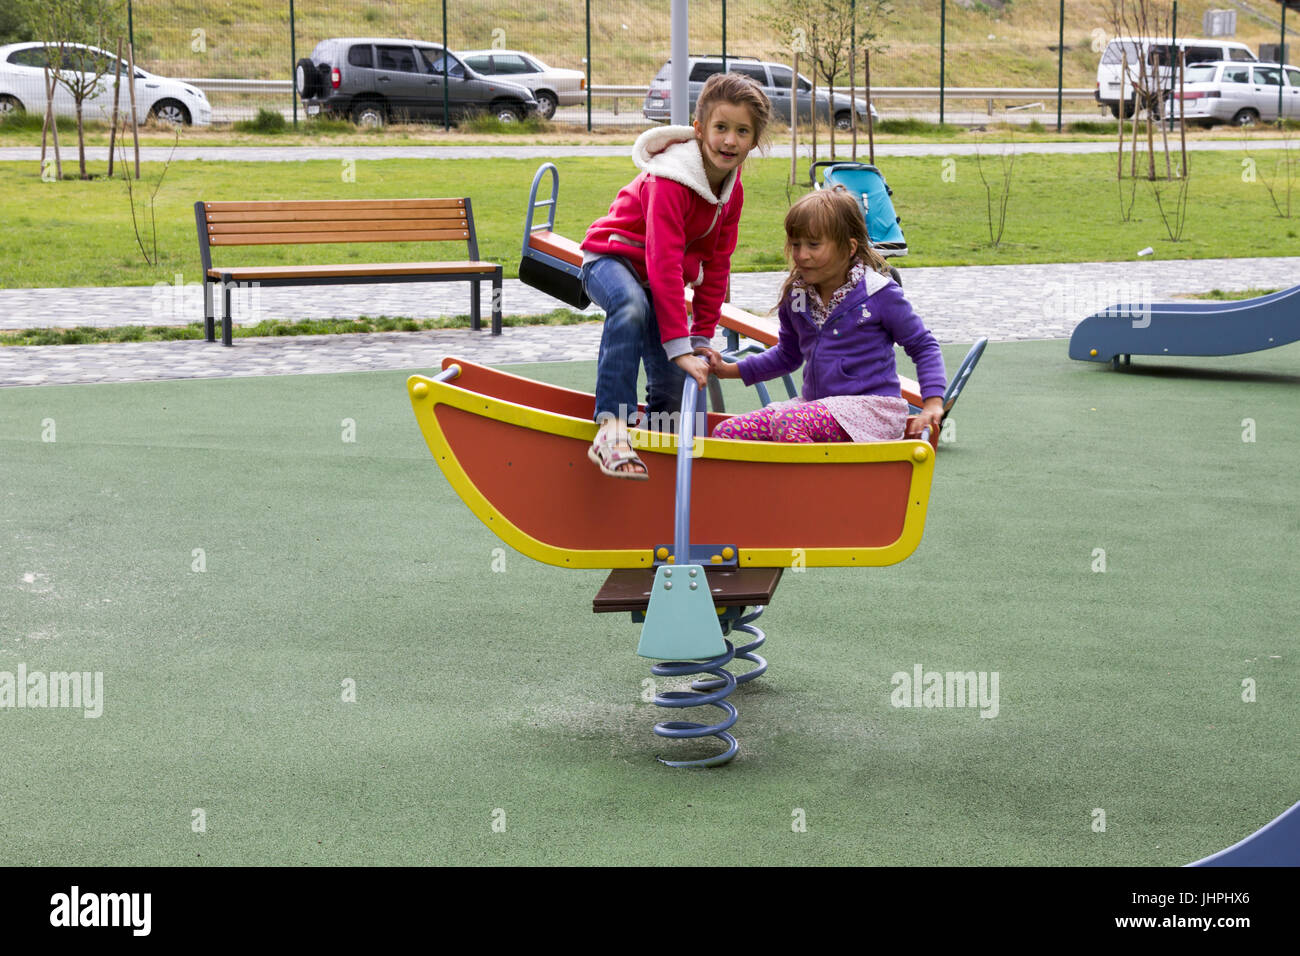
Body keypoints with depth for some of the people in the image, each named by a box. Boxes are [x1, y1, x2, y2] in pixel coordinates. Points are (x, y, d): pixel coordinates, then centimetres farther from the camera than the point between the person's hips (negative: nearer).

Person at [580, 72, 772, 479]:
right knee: (632, 306, -43)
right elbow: (665, 264, -34)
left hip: (661, 280, 8)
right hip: (611, 259, -8)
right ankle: (611, 428, -47)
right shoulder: (670, 181, -29)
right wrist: (680, 346, -38)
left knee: (671, 386, 1)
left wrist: (702, 336, 3)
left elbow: (716, 264, 5)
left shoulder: (732, 191, -4)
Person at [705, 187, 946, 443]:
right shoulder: (796, 297, 10)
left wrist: (933, 404, -7)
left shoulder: (879, 294, -6)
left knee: (786, 423, -36)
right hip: (817, 406, 7)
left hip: (870, 408, -6)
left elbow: (923, 346, 4)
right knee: (725, 433, -14)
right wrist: (730, 370, 20)